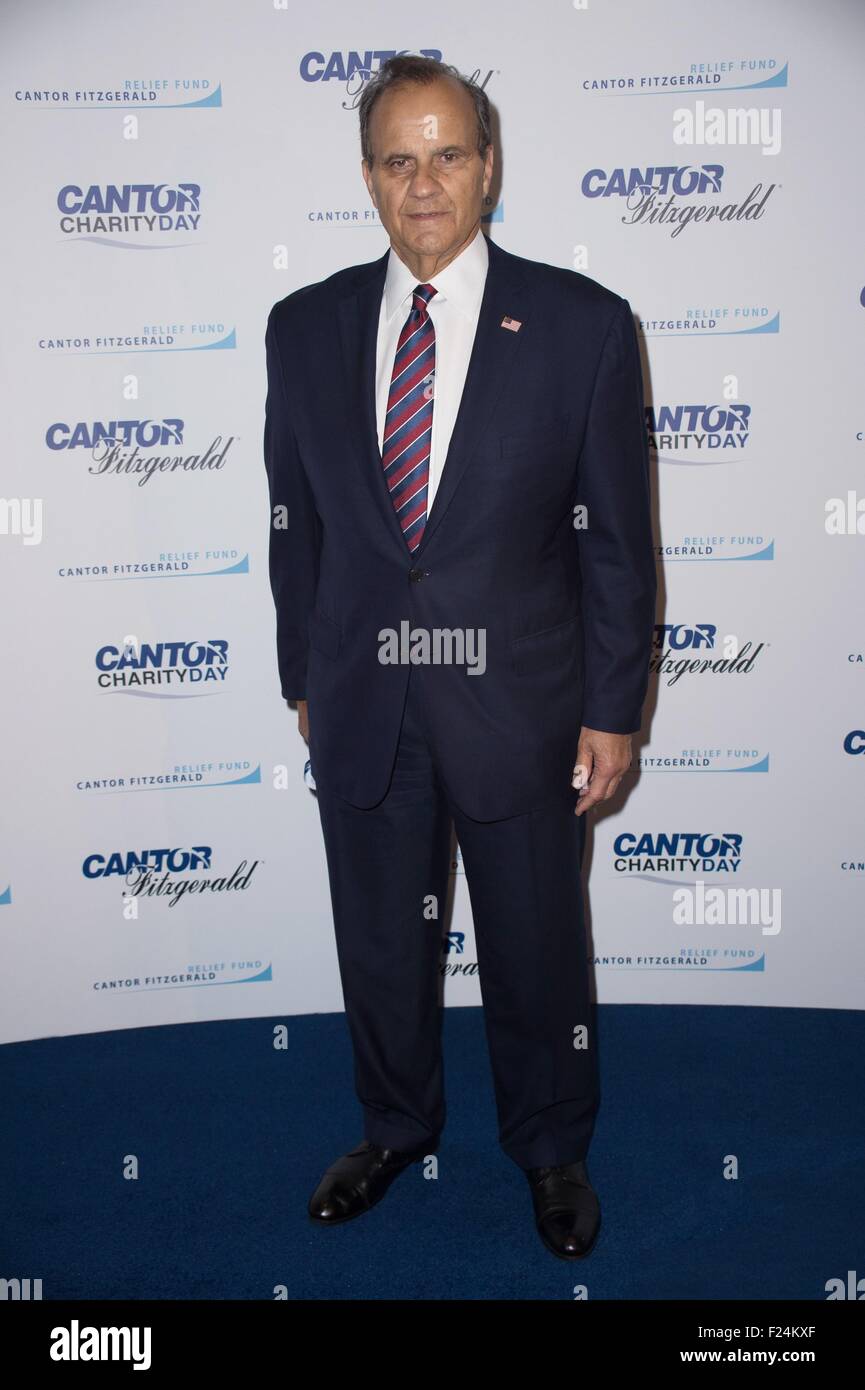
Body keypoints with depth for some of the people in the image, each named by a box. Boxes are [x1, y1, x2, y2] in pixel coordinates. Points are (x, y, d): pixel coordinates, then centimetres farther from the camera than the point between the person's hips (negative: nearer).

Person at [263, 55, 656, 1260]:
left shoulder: (581, 324, -8)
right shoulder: (306, 328, 0)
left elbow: (616, 537, -6)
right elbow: (296, 520, 6)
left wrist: (613, 710, -6)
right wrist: (304, 678, 8)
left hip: (517, 703, -2)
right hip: (361, 706, 3)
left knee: (536, 947, 15)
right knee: (379, 942, 19)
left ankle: (552, 1147, 42)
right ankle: (396, 1127, 46)